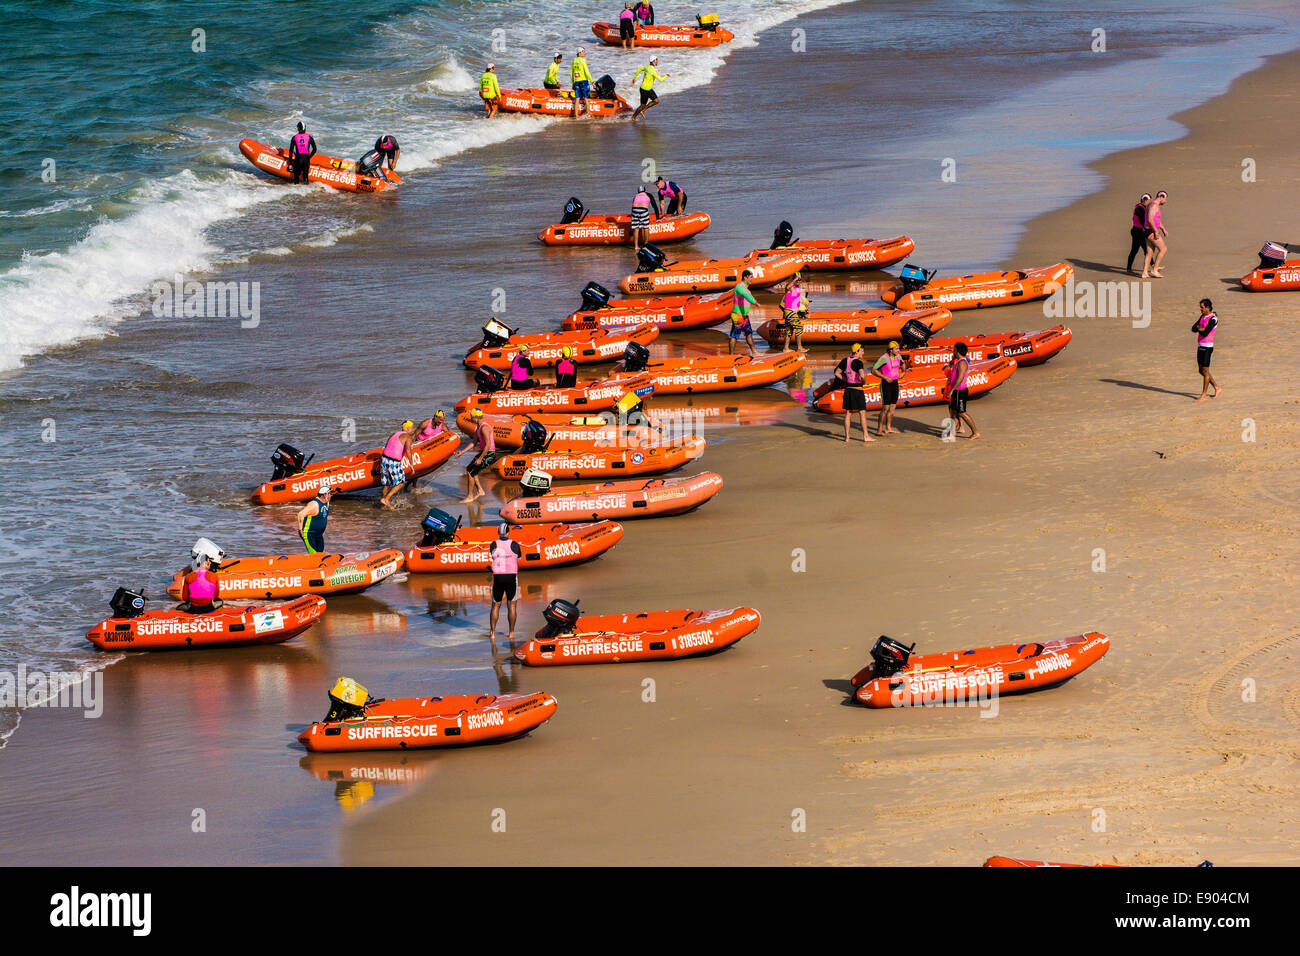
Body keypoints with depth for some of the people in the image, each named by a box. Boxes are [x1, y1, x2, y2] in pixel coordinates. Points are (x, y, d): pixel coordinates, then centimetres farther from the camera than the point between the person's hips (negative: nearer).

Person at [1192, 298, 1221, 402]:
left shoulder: (1213, 319, -15)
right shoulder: (1203, 317, 12)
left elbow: (1205, 333, -22)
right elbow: (1193, 328, 8)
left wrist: (1199, 329, -4)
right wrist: (1201, 329, -11)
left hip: (1207, 347, -9)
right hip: (1200, 346, 9)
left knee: (1205, 371, -4)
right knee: (1201, 370, 14)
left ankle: (1203, 395, 1)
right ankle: (1217, 388, 26)